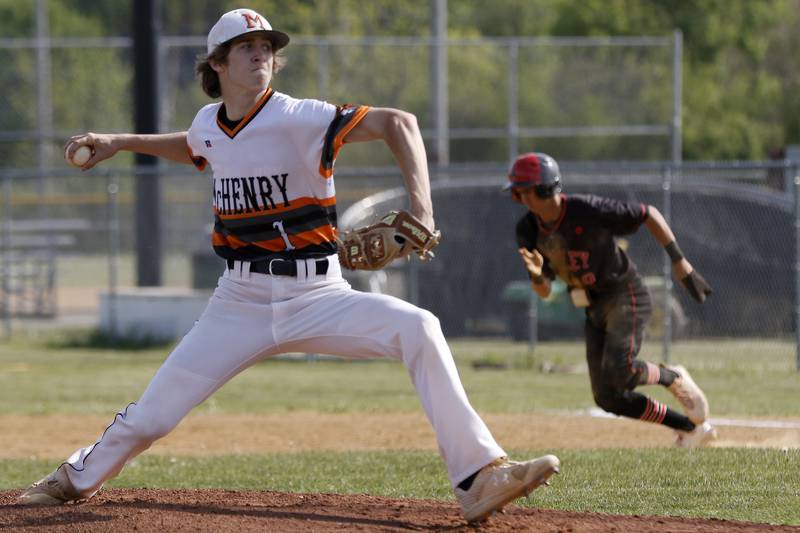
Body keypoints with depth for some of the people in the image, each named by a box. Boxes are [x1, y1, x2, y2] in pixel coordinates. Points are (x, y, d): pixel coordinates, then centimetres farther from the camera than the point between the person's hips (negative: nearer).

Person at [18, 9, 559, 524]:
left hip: (317, 297, -3)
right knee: (153, 412, 0)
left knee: (417, 328, -28)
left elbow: (397, 122, -20)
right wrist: (120, 142, 24)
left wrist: (421, 208, -32)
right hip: (241, 303, 3)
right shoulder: (209, 125, 4)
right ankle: (76, 479, 31)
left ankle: (479, 478, -27)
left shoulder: (298, 119, -13)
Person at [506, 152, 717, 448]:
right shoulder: (528, 231, -5)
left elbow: (649, 214, -14)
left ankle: (673, 379, 4)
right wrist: (537, 275, -27)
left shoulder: (588, 210, -23)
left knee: (618, 372, -29)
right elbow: (544, 291, -2)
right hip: (594, 309, 7)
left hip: (626, 297, -7)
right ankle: (694, 428, 16)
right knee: (608, 397, 2)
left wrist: (679, 261, -17)